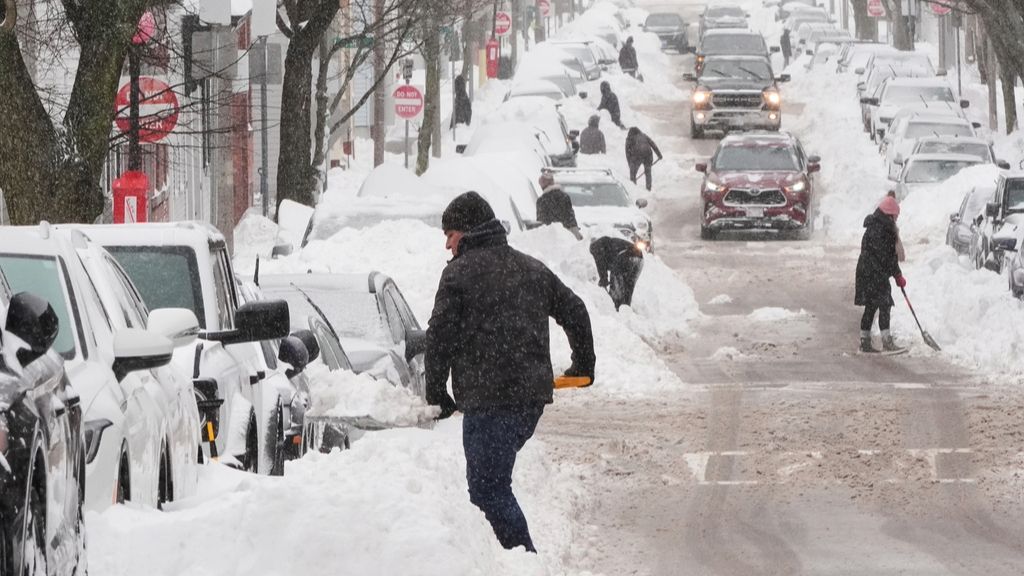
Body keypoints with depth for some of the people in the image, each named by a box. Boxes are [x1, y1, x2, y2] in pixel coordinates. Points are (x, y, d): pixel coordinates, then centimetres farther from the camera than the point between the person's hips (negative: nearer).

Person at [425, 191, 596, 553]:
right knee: (493, 479, 18)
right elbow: (574, 312, 22)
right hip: (534, 393, 8)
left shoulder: (459, 273, -5)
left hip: (488, 400, -8)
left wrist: (437, 394, 3)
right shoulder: (532, 269, 16)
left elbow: (440, 337, -7)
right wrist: (583, 365, 35)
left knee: (488, 487, -5)